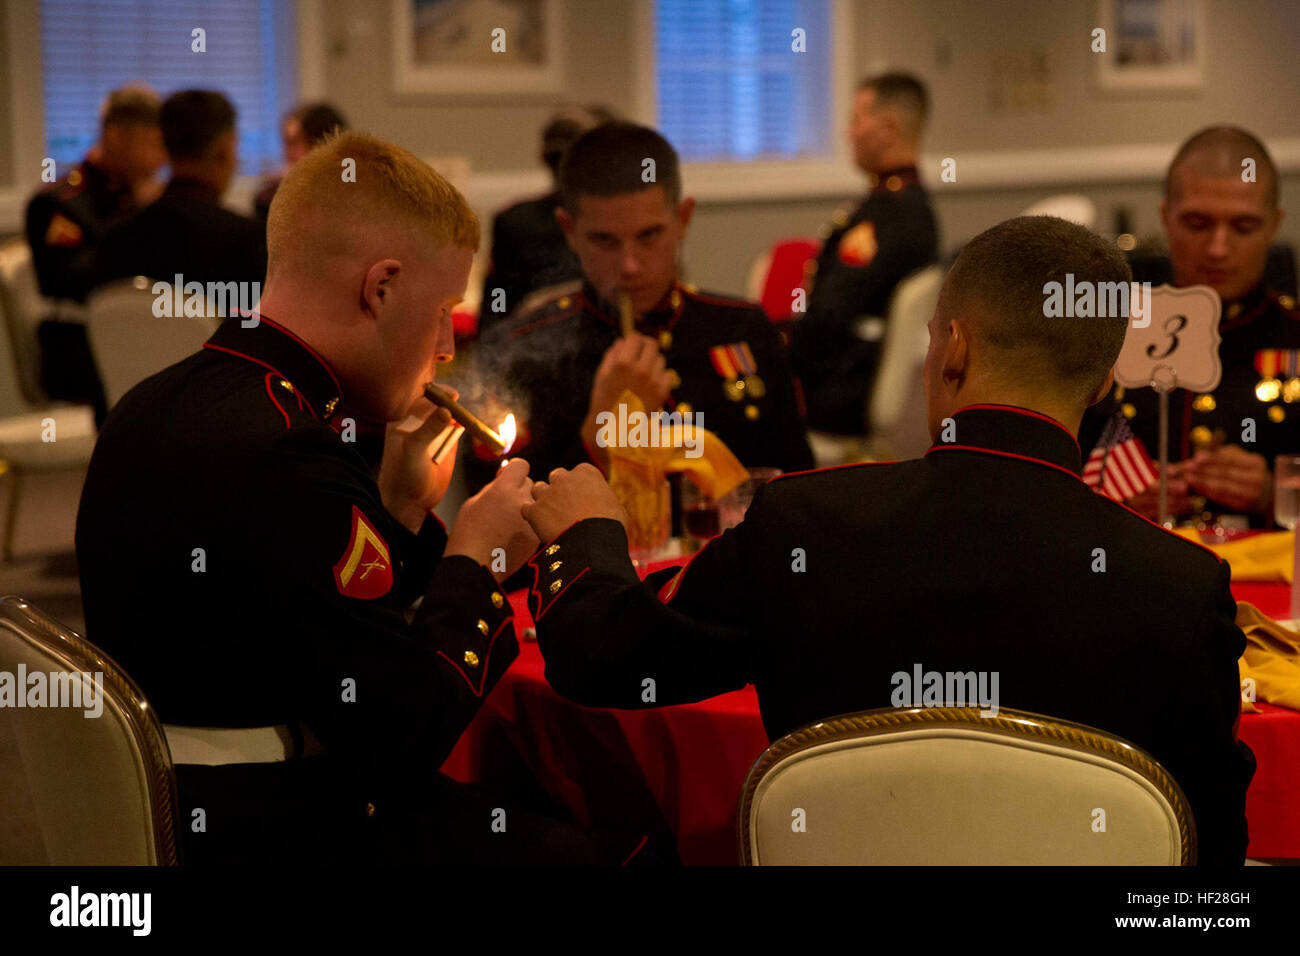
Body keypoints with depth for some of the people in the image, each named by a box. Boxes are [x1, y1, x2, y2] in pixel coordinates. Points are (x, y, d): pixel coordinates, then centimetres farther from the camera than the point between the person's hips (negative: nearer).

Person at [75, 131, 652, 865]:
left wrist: (398, 511, 7)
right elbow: (410, 735, -19)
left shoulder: (149, 410, 8)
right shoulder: (287, 459, -23)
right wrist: (474, 561, -5)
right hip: (271, 836, -10)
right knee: (615, 844, -5)